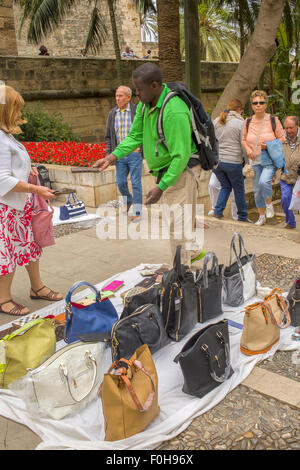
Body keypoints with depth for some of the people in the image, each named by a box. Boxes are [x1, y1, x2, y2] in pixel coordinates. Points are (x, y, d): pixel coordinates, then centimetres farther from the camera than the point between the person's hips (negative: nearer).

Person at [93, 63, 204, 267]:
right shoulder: (145, 103, 0)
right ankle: (194, 250, 44)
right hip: (165, 170, 10)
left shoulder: (174, 112, -29)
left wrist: (161, 187, -29)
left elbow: (181, 156, -28)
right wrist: (112, 156, -6)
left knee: (177, 223, -2)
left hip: (181, 171, -9)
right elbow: (135, 135, 7)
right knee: (170, 218, 22)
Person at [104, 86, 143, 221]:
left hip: (135, 153, -4)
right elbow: (108, 136, 12)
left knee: (136, 183, -2)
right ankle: (128, 201, 37)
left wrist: (139, 147, -12)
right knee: (120, 182, 8)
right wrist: (109, 154, 4)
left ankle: (137, 212, 8)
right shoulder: (112, 113, 7)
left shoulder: (137, 111, -5)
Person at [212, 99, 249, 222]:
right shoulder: (240, 123, -7)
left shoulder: (216, 121, 8)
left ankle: (218, 211, 10)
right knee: (239, 190, 11)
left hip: (216, 160, 5)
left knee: (225, 186, 22)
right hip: (233, 162, -5)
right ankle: (242, 216, 21)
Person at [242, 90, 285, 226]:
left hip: (271, 159, -4)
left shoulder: (273, 120, -4)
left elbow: (282, 138, 2)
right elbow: (244, 140, 16)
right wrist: (248, 149, -5)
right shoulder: (248, 122, 4)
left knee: (264, 181, -27)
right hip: (255, 160, 4)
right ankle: (261, 216, 24)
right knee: (257, 189, 7)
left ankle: (269, 205, 2)